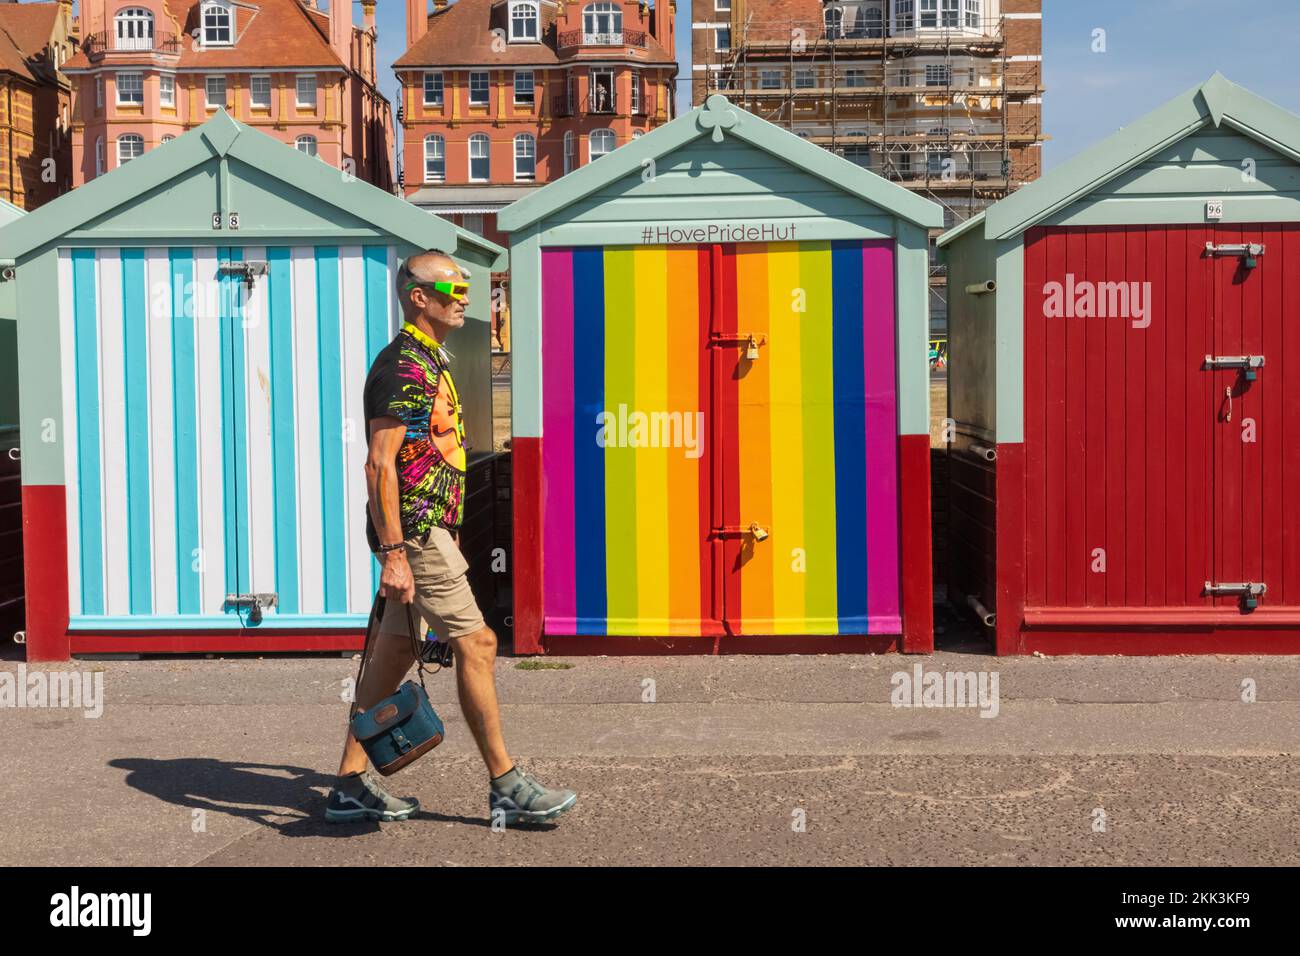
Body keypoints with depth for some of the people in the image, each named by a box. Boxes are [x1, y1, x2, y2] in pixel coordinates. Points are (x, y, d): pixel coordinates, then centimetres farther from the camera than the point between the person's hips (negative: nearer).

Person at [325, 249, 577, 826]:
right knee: (475, 643, -6)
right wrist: (393, 554, -26)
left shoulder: (429, 362, 18)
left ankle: (351, 787, 16)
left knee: (394, 651, 11)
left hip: (425, 530, 10)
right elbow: (380, 463, -22)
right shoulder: (404, 366, -15)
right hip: (415, 533, -10)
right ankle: (505, 785, 2)